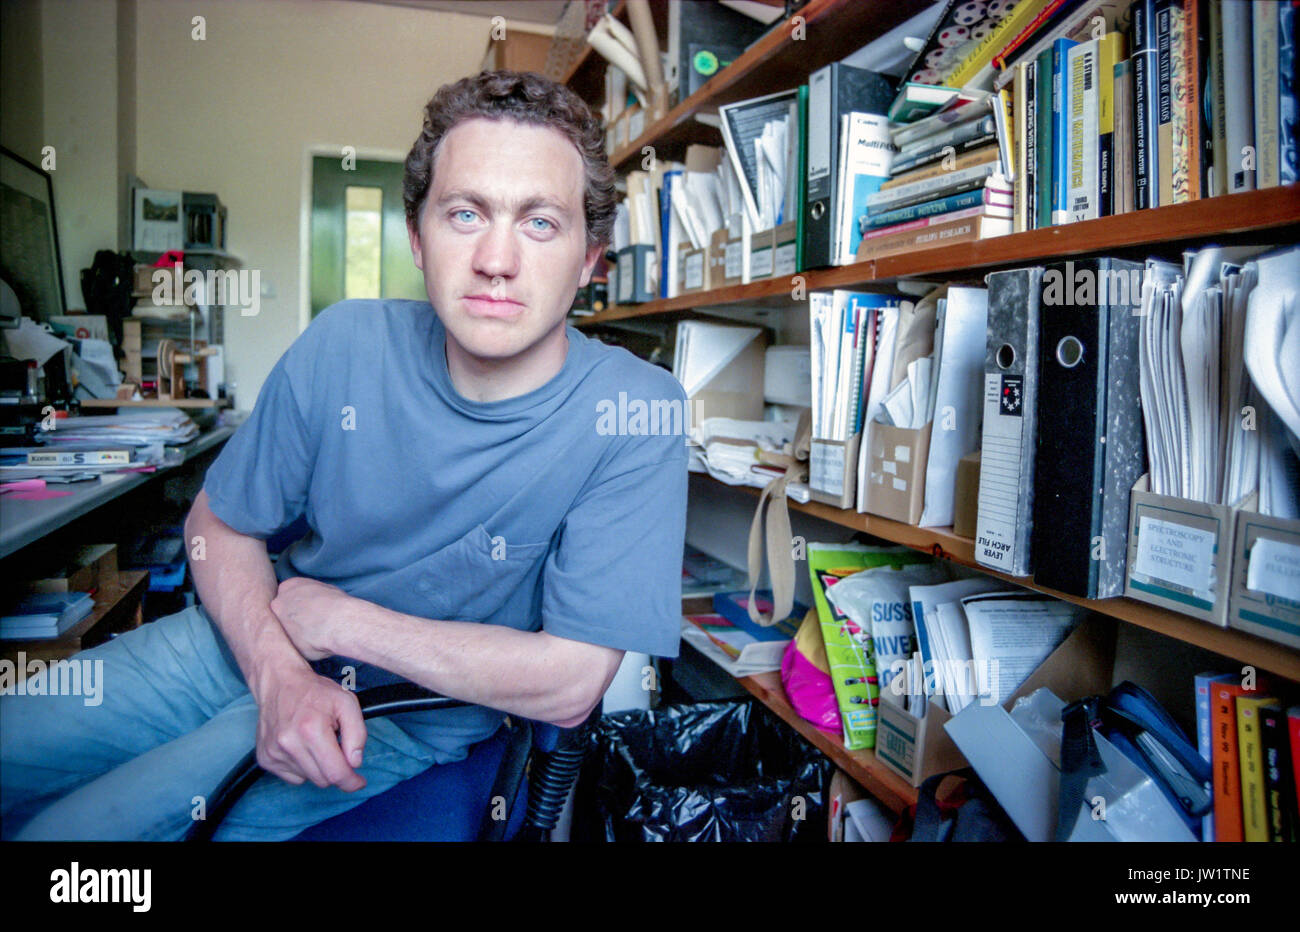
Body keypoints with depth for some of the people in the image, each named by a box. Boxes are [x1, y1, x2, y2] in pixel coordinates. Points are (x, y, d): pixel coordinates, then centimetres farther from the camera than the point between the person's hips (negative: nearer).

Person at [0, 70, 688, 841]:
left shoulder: (638, 413, -24)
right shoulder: (344, 344, -13)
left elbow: (571, 684, -26)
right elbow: (220, 523, 0)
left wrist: (340, 623, -18)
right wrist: (278, 670, -19)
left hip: (406, 711, -3)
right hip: (256, 638, 4)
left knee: (65, 827, -12)